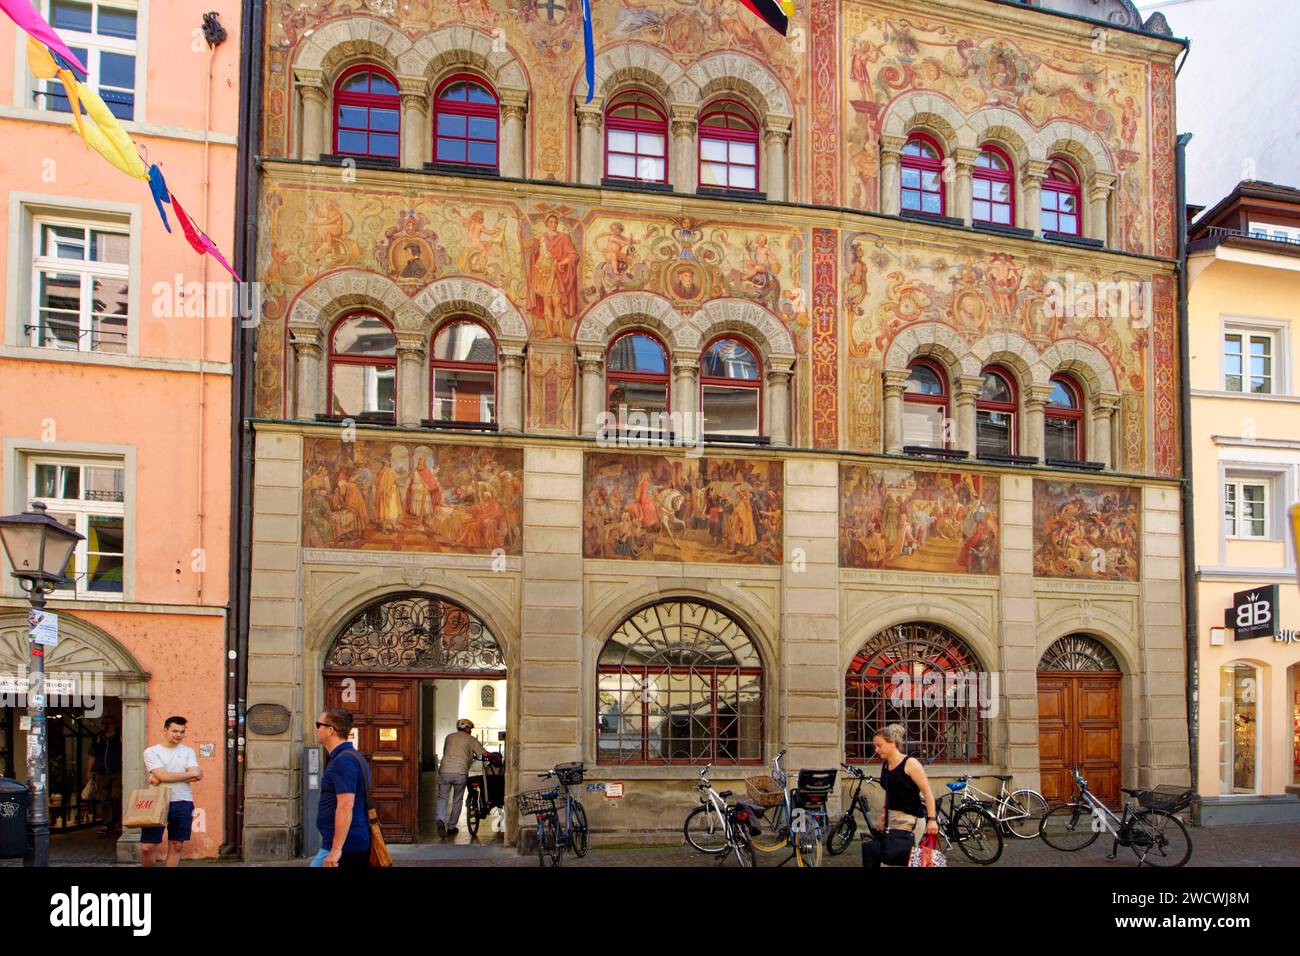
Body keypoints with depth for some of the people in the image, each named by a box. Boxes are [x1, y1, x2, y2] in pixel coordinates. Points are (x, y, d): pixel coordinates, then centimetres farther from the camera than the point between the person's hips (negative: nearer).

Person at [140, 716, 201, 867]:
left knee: (176, 845, 6)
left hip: (183, 803, 3)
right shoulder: (151, 752, 2)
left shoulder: (188, 751, 11)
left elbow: (197, 776, -4)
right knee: (147, 847, -5)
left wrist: (162, 779, -9)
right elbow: (163, 775, -12)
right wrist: (191, 774, -4)